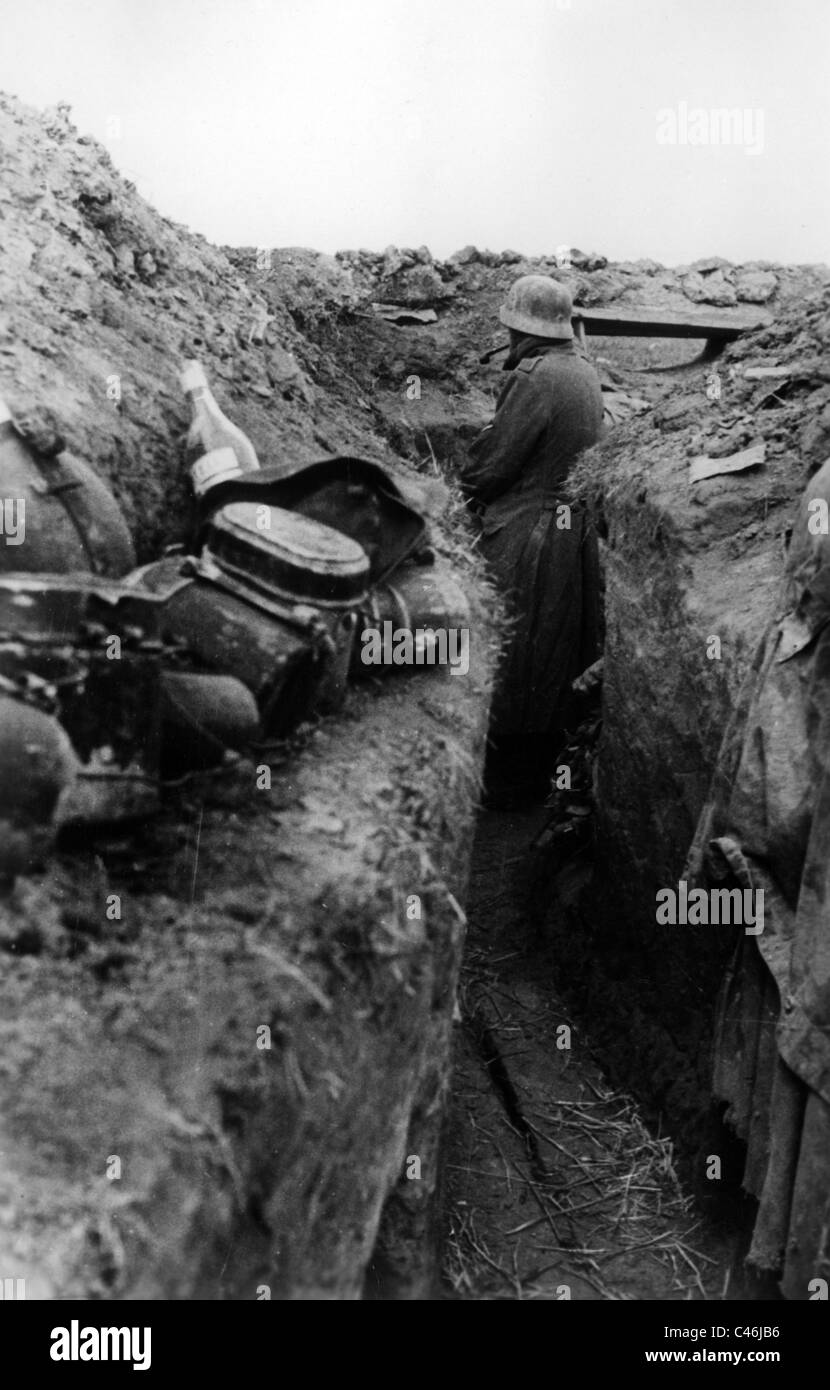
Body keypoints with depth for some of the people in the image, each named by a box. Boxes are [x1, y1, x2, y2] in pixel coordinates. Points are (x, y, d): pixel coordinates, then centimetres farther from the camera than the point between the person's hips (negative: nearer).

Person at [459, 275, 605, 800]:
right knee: (560, 647, 17)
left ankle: (510, 773, 13)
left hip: (526, 533, -9)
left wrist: (465, 488, 2)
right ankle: (549, 765, 31)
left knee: (513, 655, 3)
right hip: (576, 521, 9)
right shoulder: (585, 372, 6)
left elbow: (494, 461, -19)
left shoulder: (535, 377, -20)